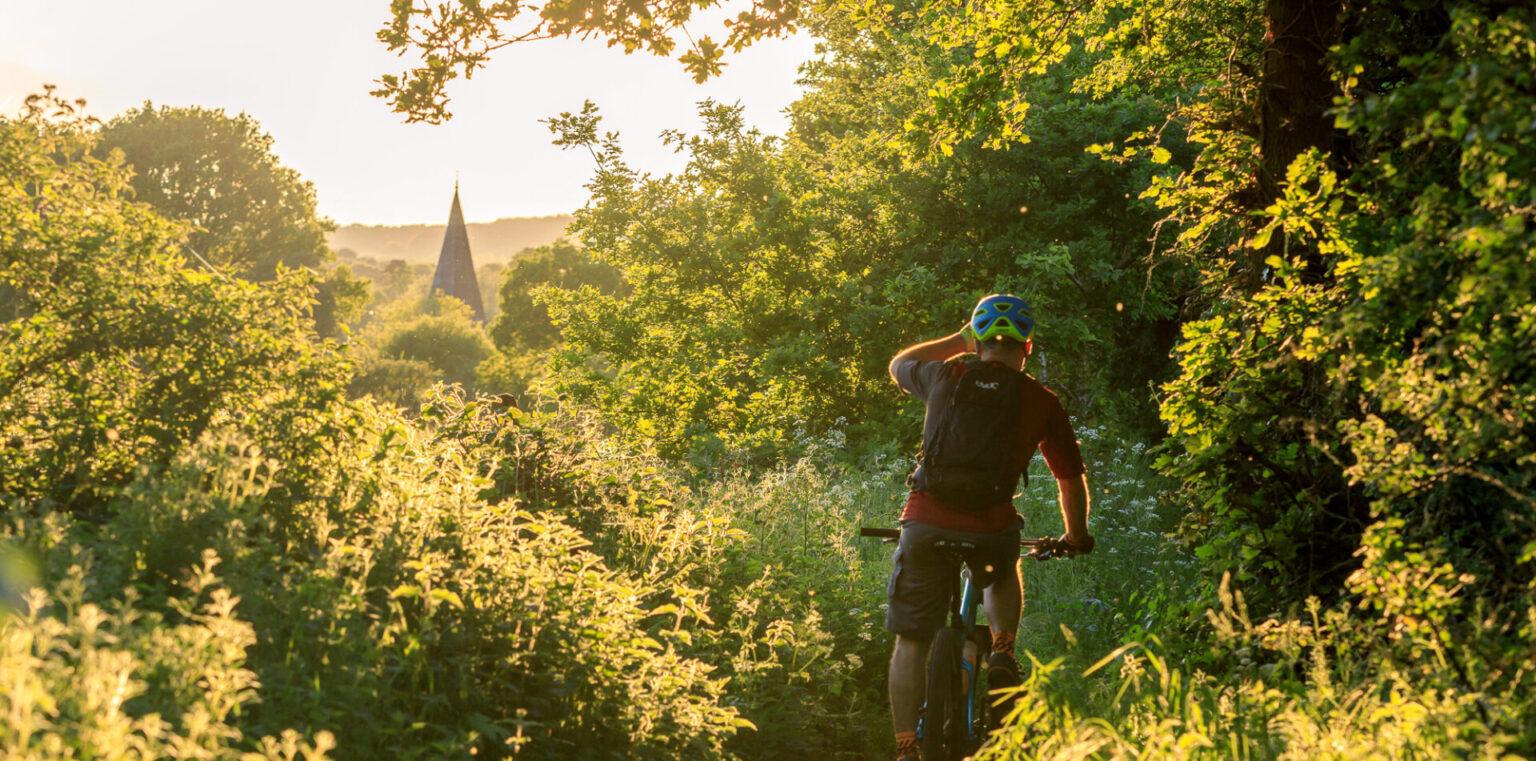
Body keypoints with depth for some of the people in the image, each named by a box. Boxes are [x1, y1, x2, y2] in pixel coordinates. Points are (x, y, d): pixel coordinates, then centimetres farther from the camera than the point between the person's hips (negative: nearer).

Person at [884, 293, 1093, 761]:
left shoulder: (946, 376, 10)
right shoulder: (1041, 402, 8)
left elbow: (899, 364, 32)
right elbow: (1071, 478, 15)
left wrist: (958, 340, 41)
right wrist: (1077, 537, 31)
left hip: (925, 525, 0)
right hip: (992, 530, 0)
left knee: (911, 640, 10)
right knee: (1003, 577, 35)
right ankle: (1002, 656, 13)